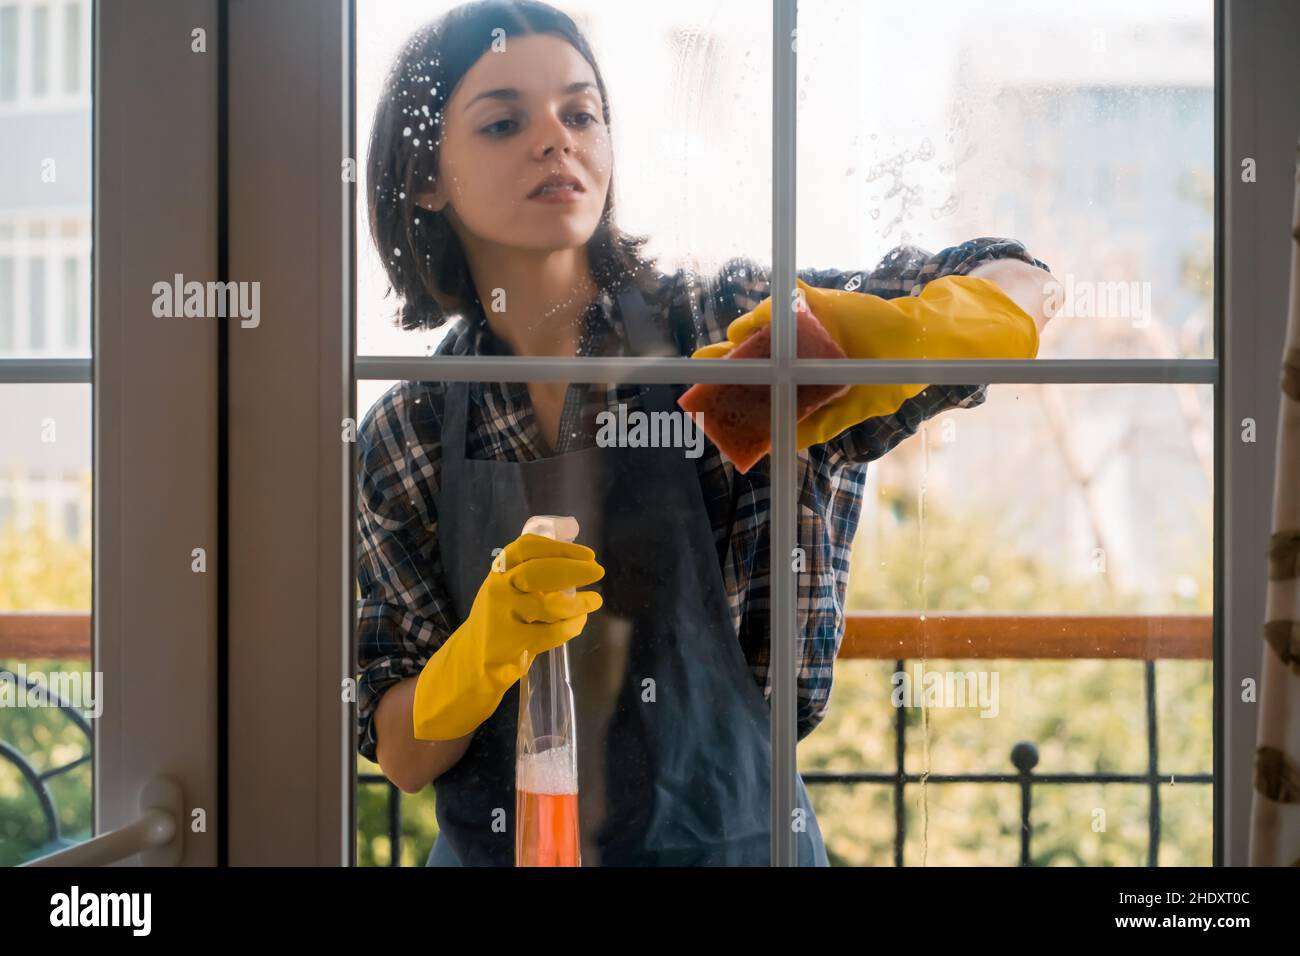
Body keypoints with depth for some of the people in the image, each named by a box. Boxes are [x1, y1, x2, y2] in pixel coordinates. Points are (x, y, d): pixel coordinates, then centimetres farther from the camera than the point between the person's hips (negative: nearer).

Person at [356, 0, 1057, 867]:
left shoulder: (724, 328, -10)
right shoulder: (403, 439, -6)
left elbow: (1016, 289, -13)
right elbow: (400, 754, -5)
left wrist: (891, 339, -34)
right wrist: (488, 647, -25)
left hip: (734, 835, 0)